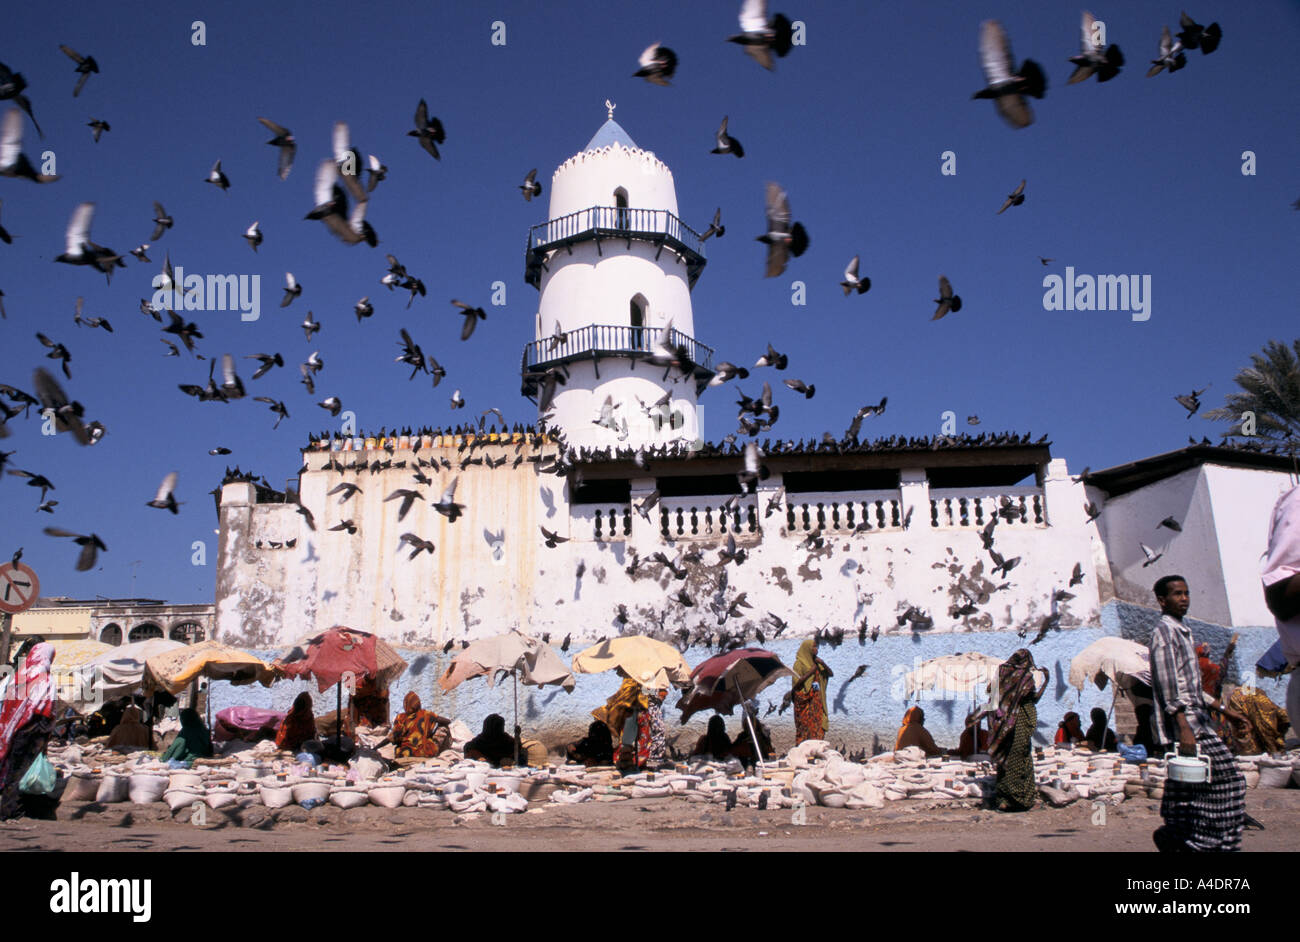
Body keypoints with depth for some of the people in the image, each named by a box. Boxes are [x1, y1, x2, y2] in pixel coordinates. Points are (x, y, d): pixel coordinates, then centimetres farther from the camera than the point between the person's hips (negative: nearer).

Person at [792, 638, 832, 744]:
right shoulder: (799, 663, -5)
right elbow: (797, 682, -14)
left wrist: (823, 664, -6)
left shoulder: (815, 662, 14)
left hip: (816, 701, 6)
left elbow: (831, 674, 10)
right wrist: (810, 672, -15)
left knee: (818, 726, 2)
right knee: (805, 727, -9)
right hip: (805, 700, -6)